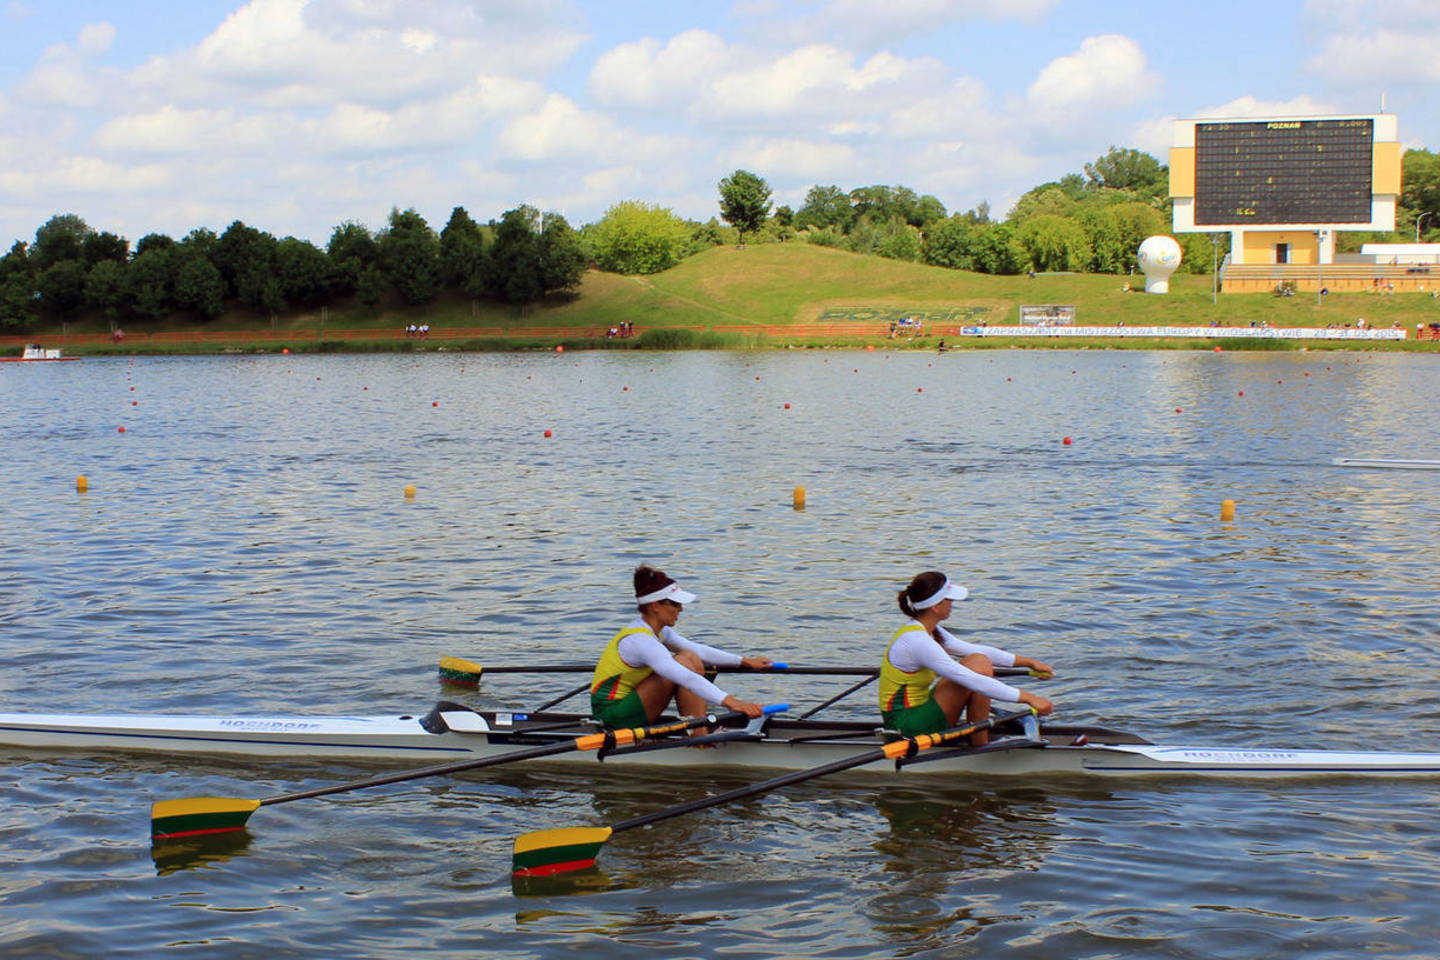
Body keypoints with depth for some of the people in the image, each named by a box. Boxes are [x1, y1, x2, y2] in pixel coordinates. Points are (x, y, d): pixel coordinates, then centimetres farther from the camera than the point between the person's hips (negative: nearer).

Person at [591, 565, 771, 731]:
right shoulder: (640, 640, -24)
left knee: (692, 658, 2)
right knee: (683, 663, -19)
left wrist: (744, 661, 14)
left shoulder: (657, 630, 6)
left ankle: (701, 729, -4)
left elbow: (699, 650, 17)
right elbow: (686, 678, -35)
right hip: (611, 712, -10)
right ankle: (698, 739, -16)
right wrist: (730, 701, -43)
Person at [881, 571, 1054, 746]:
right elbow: (973, 681, -26)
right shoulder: (916, 640, -23)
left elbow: (974, 650, 16)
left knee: (981, 661, 4)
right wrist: (1028, 698, -24)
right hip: (906, 727, -10)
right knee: (979, 665, -15)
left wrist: (1029, 662, 12)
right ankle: (980, 747, -7)